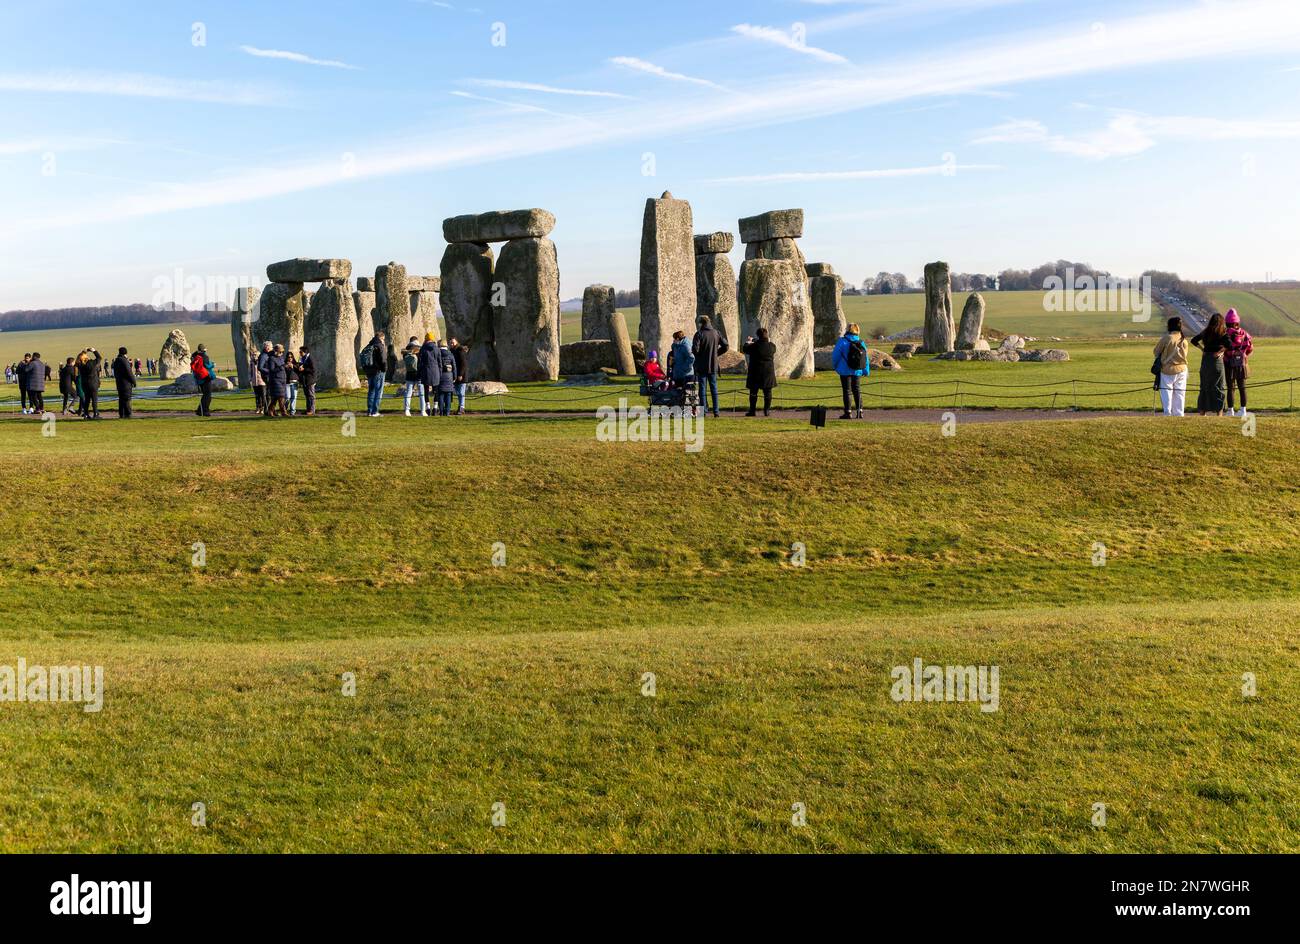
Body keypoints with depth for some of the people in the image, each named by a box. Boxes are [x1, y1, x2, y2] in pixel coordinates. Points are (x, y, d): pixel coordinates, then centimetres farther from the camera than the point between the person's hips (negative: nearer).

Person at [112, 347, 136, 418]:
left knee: (121, 399, 13)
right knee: (127, 399, -5)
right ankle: (127, 414, -6)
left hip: (119, 383, 8)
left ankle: (121, 414, 15)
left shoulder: (116, 361, 12)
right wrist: (133, 381, -7)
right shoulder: (124, 360, -15)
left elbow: (115, 373, 18)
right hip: (126, 383, -8)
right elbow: (129, 372, -16)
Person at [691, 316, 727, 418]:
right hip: (713, 365, 4)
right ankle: (716, 411, 8)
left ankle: (704, 410, -1)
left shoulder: (699, 334, -10)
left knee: (702, 388, 1)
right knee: (714, 388, 9)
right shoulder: (716, 333, 4)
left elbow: (695, 349, -18)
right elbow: (726, 347, 4)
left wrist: (696, 355, 3)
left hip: (702, 365, -4)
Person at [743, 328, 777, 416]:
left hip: (755, 373, -2)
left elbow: (745, 349, 2)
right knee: (768, 392, 9)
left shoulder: (754, 346, -14)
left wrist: (747, 342, 24)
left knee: (753, 392, 6)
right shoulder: (772, 346, -4)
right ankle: (767, 410, 9)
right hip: (768, 372, 2)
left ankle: (752, 411, 7)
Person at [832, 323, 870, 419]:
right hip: (857, 372, 4)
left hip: (845, 371, -4)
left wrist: (835, 366, 11)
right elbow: (866, 359, 8)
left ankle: (847, 412, 0)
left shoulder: (842, 342, -11)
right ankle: (860, 411, 7)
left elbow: (835, 355, -7)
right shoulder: (862, 343, 3)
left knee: (846, 391, 1)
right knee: (857, 391, 12)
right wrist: (867, 371, 19)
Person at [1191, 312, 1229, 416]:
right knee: (1219, 388, 3)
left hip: (1205, 360, 5)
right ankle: (1219, 413, 1)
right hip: (1216, 360, -5)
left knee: (1204, 387, 12)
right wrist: (1221, 351, -6)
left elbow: (1194, 340, 14)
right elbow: (1229, 345, -21)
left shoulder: (1206, 332, 5)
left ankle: (1202, 412, 16)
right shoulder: (1223, 332, -8)